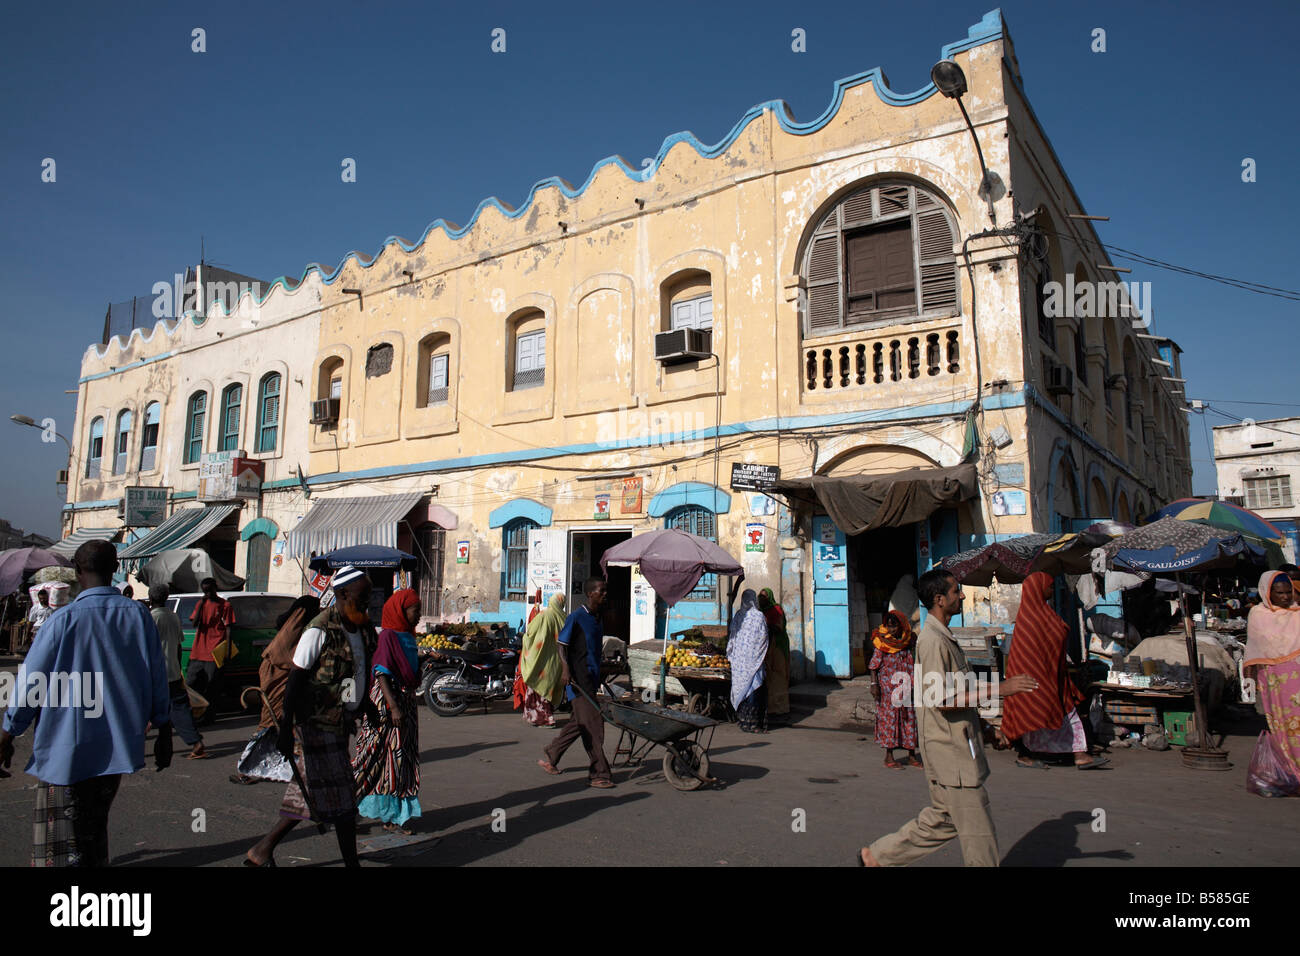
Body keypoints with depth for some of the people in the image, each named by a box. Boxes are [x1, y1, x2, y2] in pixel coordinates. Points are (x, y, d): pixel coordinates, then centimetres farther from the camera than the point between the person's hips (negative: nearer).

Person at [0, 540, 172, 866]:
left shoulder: (64, 620, -14)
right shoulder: (138, 615, -3)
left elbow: (30, 684, -7)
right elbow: (157, 680, 2)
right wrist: (164, 734, 13)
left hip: (67, 750, -4)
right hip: (117, 748, 4)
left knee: (61, 843, 4)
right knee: (94, 826, 22)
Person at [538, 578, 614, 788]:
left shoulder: (597, 619, 15)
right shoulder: (576, 617, -10)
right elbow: (562, 645, -12)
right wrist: (565, 669, -26)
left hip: (592, 679, 9)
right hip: (579, 679, -9)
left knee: (579, 723, 15)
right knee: (592, 724, -8)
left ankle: (549, 756, 29)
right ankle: (598, 773, -2)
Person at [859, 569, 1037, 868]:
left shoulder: (943, 637, 14)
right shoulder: (933, 640, -19)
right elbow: (943, 701, -24)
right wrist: (1000, 689, -24)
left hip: (957, 745, 10)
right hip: (949, 750, -10)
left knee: (941, 820, 16)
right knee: (978, 831, 0)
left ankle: (877, 855, 23)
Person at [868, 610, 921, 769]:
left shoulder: (909, 641, 1)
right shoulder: (882, 642, -7)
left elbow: (916, 665, 11)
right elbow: (874, 665, -6)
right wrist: (874, 684, -12)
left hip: (906, 687, 4)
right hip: (887, 687, -3)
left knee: (910, 717, 7)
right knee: (889, 717, 0)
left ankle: (911, 756, 19)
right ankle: (889, 756, 10)